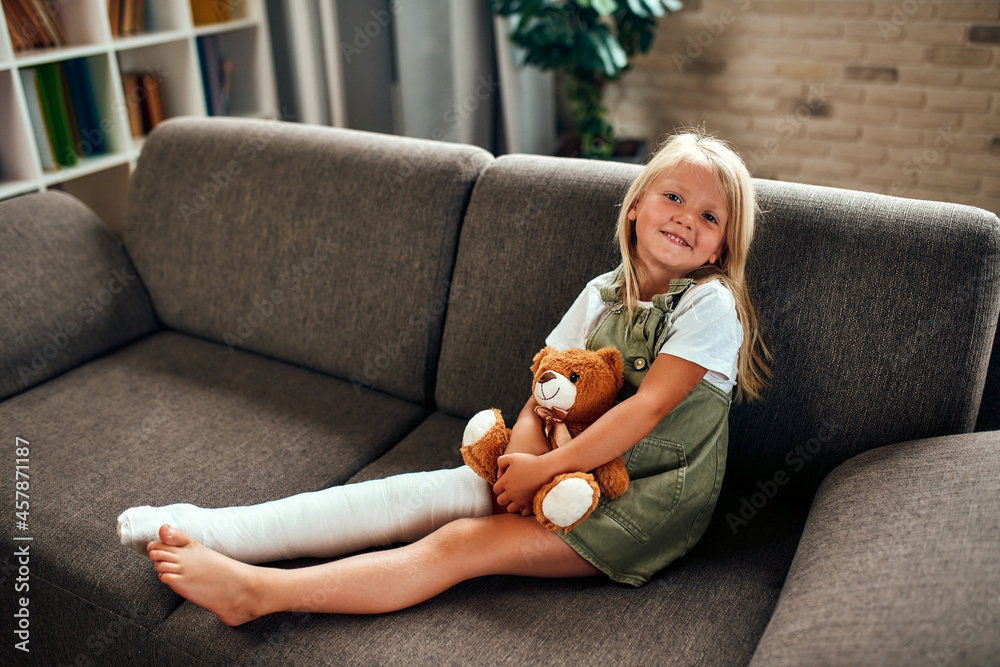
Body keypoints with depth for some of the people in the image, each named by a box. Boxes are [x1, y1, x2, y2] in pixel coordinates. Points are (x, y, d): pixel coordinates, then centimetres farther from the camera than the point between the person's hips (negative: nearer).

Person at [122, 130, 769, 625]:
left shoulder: (710, 306, -11)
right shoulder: (601, 294, 6)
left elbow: (647, 408, -20)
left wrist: (544, 470, -20)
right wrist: (523, 461, -18)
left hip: (648, 503, -5)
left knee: (461, 544, -21)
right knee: (419, 492, -13)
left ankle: (258, 593, -22)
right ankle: (212, 531, -14)